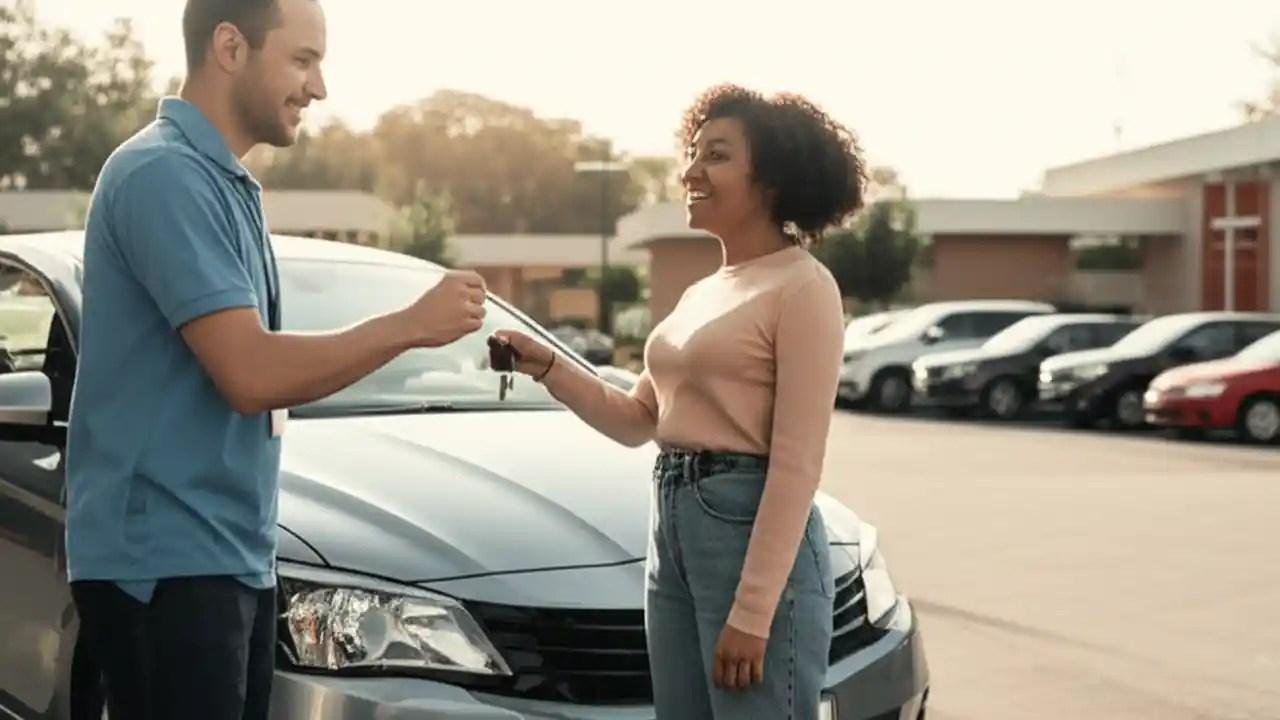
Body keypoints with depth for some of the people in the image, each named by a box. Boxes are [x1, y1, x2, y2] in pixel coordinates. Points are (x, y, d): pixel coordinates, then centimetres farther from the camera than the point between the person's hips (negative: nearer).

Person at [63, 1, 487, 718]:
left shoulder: (224, 182, 14)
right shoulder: (165, 176, -16)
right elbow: (250, 374, -22)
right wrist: (409, 326, -16)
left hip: (234, 556, 9)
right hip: (166, 562, -9)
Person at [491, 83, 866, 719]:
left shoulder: (801, 288, -9)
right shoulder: (701, 294, 16)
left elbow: (796, 464, -15)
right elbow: (638, 421, 19)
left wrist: (753, 612, -20)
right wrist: (547, 367, 4)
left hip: (752, 530, -9)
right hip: (673, 527, 9)